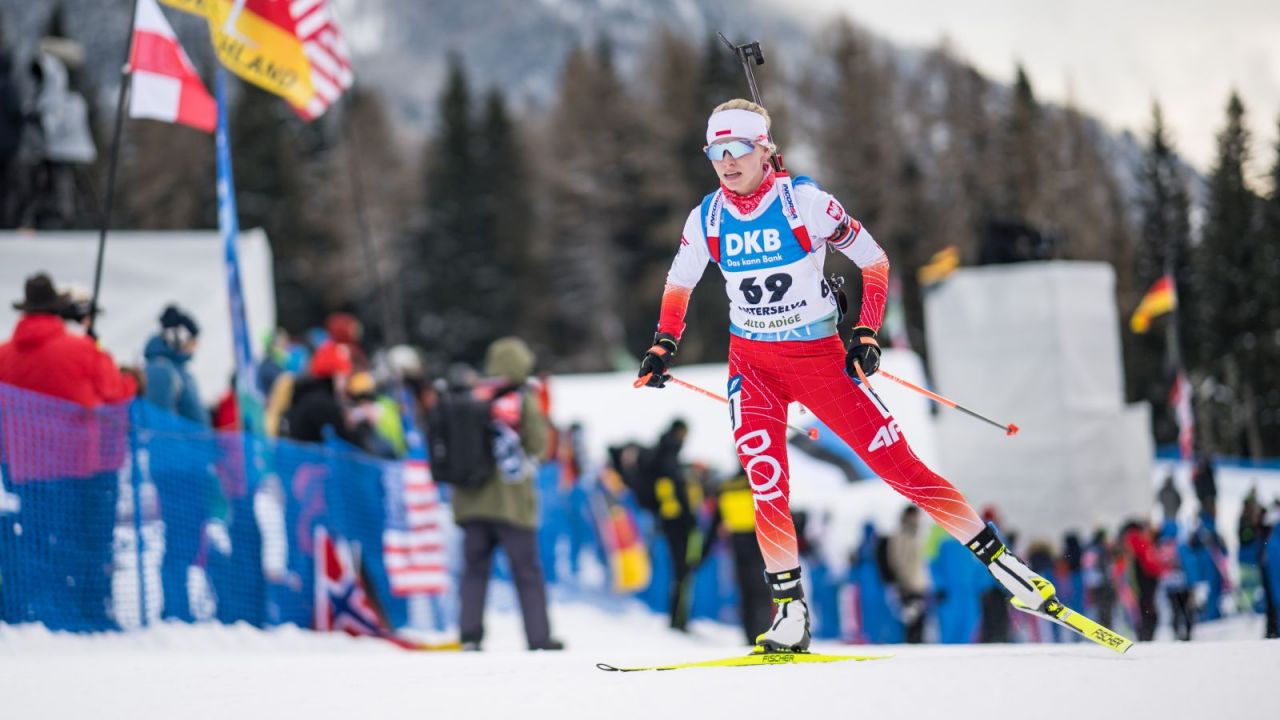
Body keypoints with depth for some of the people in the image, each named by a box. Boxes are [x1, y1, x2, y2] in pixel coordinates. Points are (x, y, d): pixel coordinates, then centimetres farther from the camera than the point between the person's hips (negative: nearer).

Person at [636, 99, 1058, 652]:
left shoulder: (805, 203, -13)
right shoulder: (707, 219, -2)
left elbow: (873, 260, -4)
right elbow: (679, 283, 17)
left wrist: (867, 334, -11)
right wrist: (663, 346, 10)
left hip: (819, 357, -3)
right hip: (751, 362, 3)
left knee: (896, 462, -5)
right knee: (767, 483, -13)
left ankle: (996, 556, 4)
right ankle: (790, 611, -3)